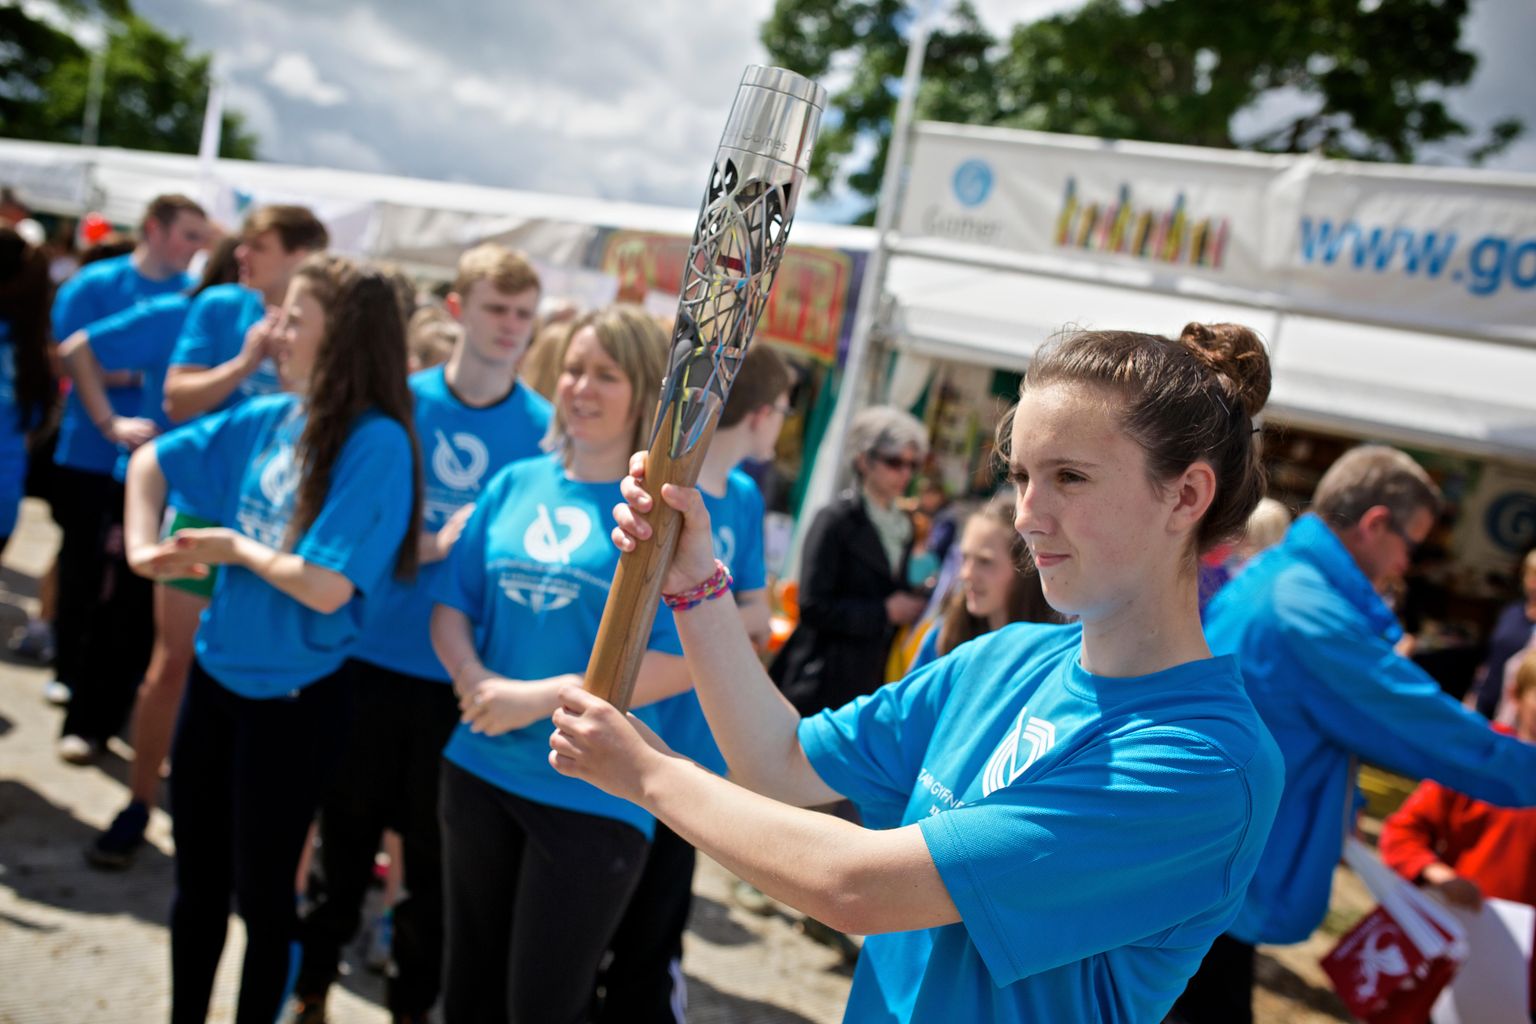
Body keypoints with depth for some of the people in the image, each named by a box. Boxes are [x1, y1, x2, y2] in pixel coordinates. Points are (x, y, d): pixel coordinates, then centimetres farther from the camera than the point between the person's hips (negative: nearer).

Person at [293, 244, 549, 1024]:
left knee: (435, 850, 11)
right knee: (346, 828, 15)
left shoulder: (543, 429, -4)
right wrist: (431, 546, -16)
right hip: (372, 656, 1)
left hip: (463, 676, -1)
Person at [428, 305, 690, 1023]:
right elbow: (451, 605, 8)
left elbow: (682, 660, -15)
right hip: (479, 768, 5)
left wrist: (542, 697, -19)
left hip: (593, 794, -5)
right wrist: (474, 680, -13)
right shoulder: (515, 484, 6)